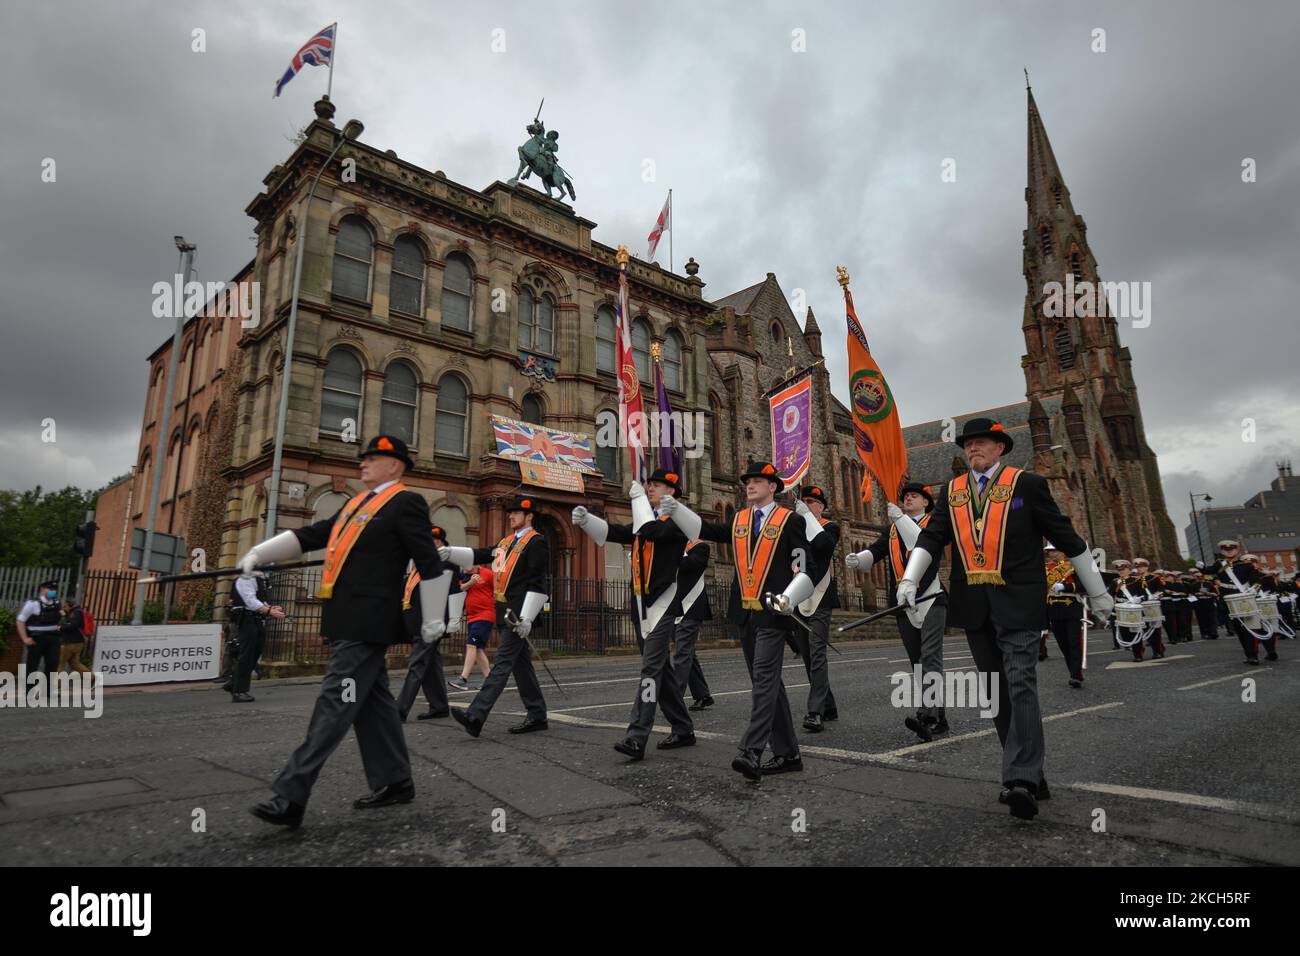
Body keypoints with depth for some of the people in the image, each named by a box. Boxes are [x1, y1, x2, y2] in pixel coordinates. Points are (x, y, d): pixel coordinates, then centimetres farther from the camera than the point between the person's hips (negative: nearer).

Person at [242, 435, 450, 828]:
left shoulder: (405, 502, -7)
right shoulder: (357, 503, 19)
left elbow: (431, 564, -10)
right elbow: (308, 536, 20)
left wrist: (434, 621, -9)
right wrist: (258, 553, 11)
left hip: (367, 623, -9)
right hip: (348, 620, 9)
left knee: (335, 703, -7)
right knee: (372, 701, 12)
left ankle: (291, 796, -3)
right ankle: (394, 782, 22)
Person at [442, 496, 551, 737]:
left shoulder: (536, 542, -8)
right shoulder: (507, 541, 18)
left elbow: (537, 584, -15)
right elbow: (479, 555, 12)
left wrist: (526, 618, -20)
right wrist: (450, 552, -3)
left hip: (518, 615, -9)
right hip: (505, 614, 9)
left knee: (503, 663, -10)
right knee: (521, 665, 12)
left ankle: (475, 716, -14)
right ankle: (538, 716, 20)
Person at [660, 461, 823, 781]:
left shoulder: (790, 520, -1)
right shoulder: (739, 520, 13)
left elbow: (809, 566, -5)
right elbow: (704, 530, 5)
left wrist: (789, 598, -19)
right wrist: (675, 509, -6)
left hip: (772, 613, -6)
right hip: (743, 613, 6)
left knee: (764, 678, -13)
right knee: (768, 682, 11)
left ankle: (752, 753, -17)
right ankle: (787, 754, 20)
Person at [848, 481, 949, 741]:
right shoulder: (893, 529, 16)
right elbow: (874, 552, 3)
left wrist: (900, 518, -21)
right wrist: (856, 559, -18)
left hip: (931, 598, -5)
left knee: (931, 657, -16)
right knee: (918, 661, 8)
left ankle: (926, 714, -27)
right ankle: (939, 718, 18)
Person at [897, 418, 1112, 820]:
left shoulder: (1027, 483, 0)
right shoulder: (951, 493, 11)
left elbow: (1066, 537, 3)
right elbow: (931, 538, 2)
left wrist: (1097, 592, 6)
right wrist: (909, 580, -13)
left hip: (1017, 602, -4)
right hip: (973, 606, 4)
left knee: (1020, 685, -12)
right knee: (998, 692, 10)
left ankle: (1021, 780, -10)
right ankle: (1028, 772, 23)